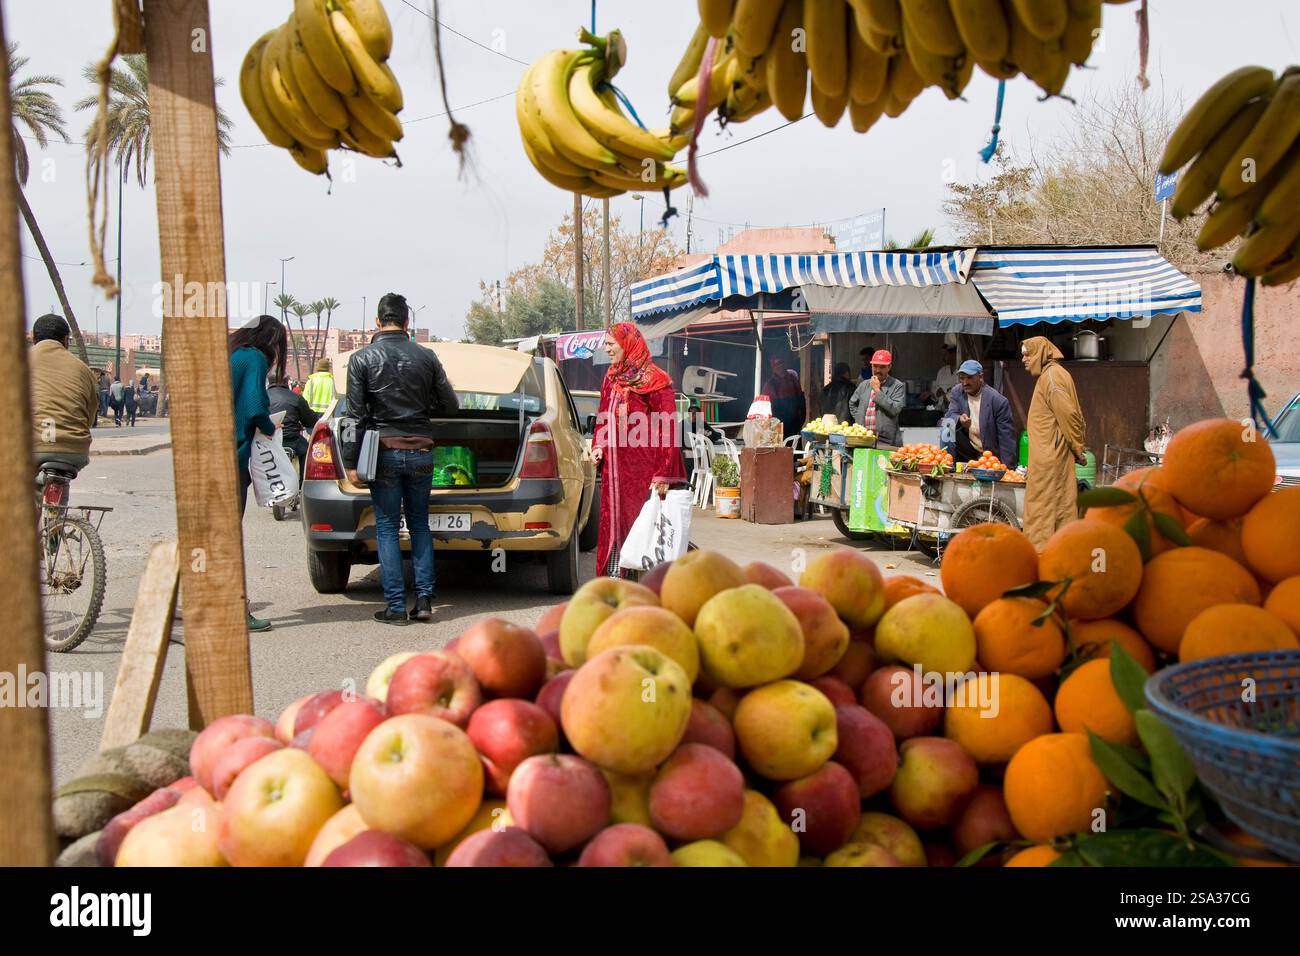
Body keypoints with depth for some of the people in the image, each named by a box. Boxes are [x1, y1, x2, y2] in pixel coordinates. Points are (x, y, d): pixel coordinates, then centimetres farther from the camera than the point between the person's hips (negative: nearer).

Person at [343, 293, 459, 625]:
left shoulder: (361, 359, -3)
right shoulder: (426, 357, 3)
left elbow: (356, 415, -5)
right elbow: (450, 405, 6)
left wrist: (352, 462, -2)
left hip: (384, 451, -2)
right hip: (421, 451, 2)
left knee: (387, 528, 4)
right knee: (419, 525, 13)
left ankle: (396, 606, 3)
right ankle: (424, 599, 8)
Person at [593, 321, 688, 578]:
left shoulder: (654, 381, -8)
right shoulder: (611, 379, 14)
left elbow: (667, 430, -12)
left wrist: (663, 475, -18)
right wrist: (598, 446, 5)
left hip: (643, 472, -7)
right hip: (615, 470, 7)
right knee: (613, 526, 7)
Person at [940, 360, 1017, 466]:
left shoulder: (999, 401, -16)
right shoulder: (956, 392, 0)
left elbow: (1007, 437, -17)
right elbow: (950, 415, -11)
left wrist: (1006, 467, -22)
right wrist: (959, 419, -36)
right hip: (965, 452, 4)